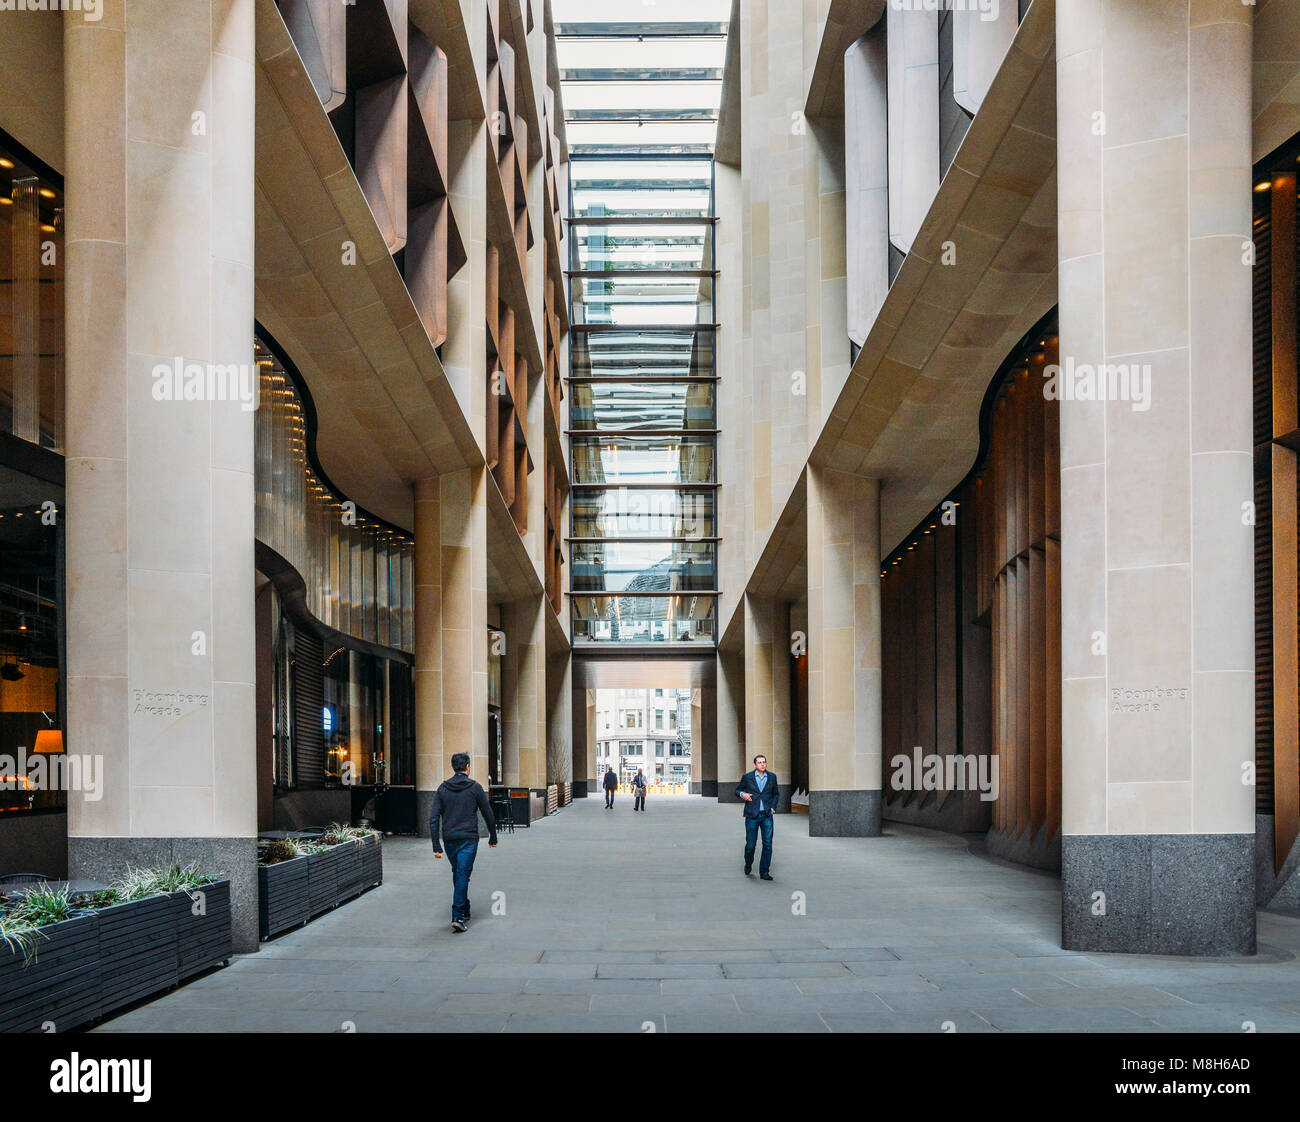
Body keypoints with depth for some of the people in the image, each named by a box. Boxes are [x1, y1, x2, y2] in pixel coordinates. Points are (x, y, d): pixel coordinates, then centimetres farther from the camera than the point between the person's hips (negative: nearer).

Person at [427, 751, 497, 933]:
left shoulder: (442, 789, 4)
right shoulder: (475, 788, -3)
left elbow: (433, 819, -2)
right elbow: (488, 814, 1)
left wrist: (436, 846, -2)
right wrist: (493, 837, 15)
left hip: (449, 840, 3)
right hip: (468, 839, -3)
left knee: (458, 874, 20)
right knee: (463, 875, -5)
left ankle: (464, 912, 29)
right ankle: (458, 917, -14)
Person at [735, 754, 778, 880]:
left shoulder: (772, 776, 8)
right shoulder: (747, 777, 1)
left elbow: (776, 794, 19)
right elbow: (737, 790, 11)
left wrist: (772, 808, 6)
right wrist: (742, 794, -12)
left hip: (767, 815, 2)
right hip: (752, 815, -2)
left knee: (767, 844, -4)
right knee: (750, 844, 1)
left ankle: (764, 872, 4)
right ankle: (748, 865, 30)